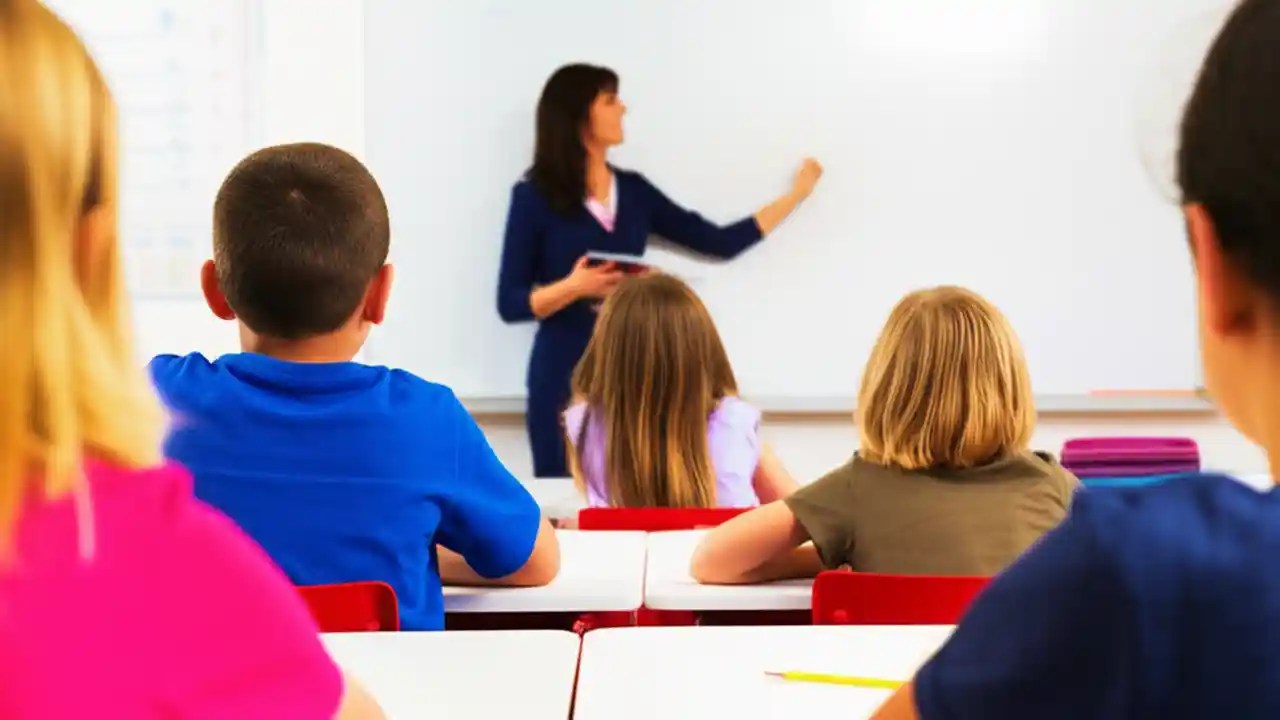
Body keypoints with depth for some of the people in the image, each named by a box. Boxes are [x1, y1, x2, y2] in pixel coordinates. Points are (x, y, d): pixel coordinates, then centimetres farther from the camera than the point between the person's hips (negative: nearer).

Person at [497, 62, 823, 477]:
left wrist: (796, 194, 19)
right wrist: (573, 288, -22)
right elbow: (510, 303, -6)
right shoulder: (535, 197, -4)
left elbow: (719, 243, 14)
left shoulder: (633, 190, 10)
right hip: (565, 380, -4)